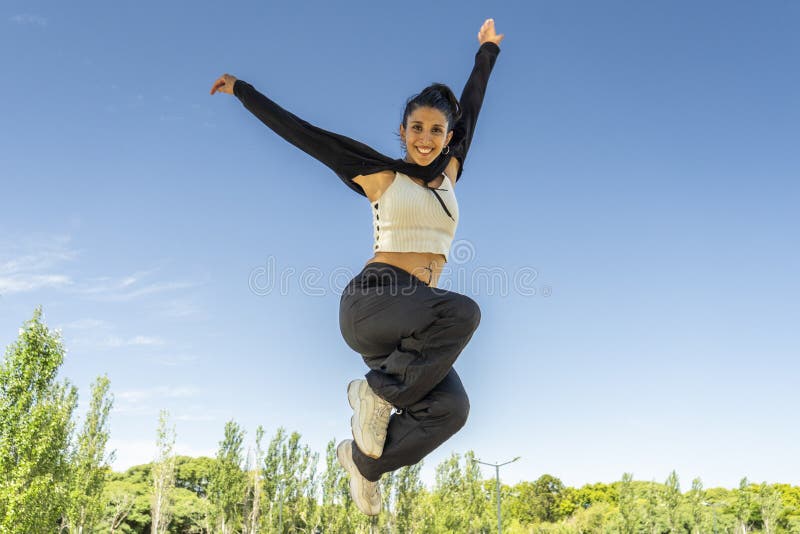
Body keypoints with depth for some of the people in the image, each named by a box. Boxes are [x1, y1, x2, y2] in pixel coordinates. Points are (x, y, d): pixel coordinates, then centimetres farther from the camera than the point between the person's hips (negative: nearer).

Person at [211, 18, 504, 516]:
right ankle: (379, 391, -11)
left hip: (408, 324, 5)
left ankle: (364, 459, 7)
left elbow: (470, 108, 32)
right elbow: (304, 133, 8)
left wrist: (487, 52, 45)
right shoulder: (382, 176, 5)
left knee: (450, 408, -19)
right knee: (463, 312, -33)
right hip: (371, 299, -5)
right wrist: (243, 91, 12)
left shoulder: (448, 173, 18)